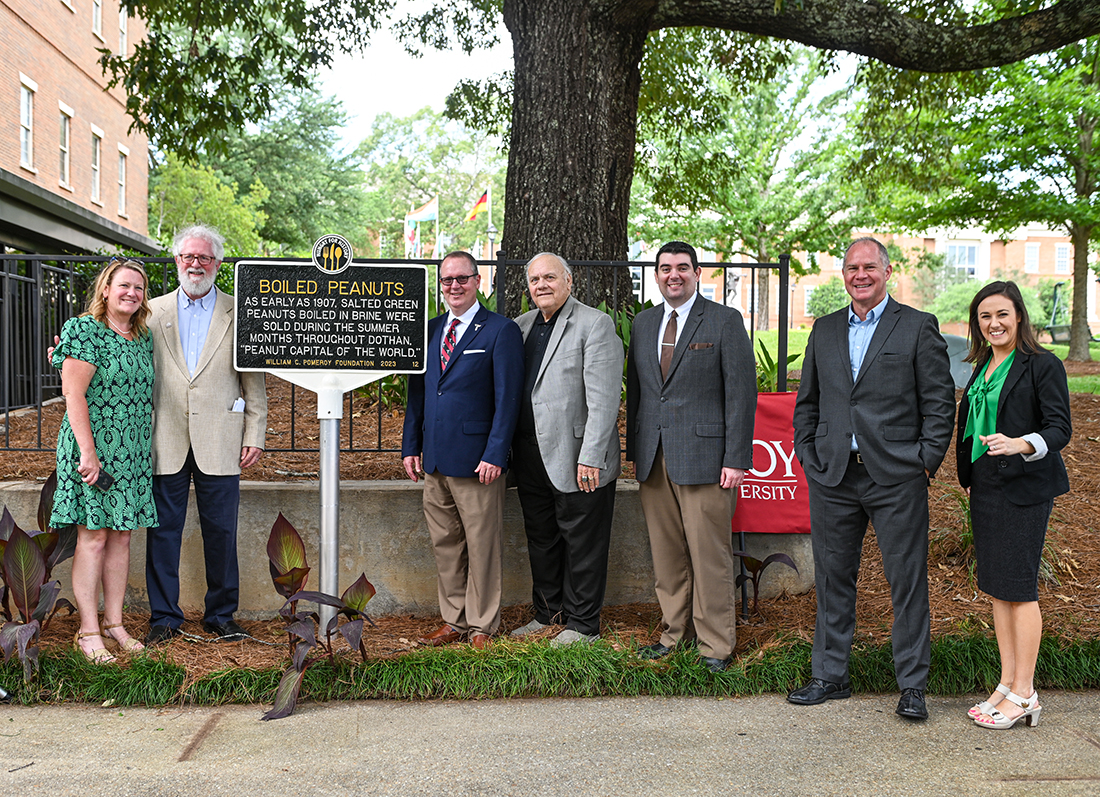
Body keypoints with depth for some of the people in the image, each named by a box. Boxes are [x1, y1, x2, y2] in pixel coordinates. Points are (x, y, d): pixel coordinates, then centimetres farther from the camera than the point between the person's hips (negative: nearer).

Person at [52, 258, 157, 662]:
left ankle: (114, 623, 17)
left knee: (121, 537, 9)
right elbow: (74, 393, -14)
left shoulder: (143, 337, 13)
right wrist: (88, 452, -19)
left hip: (133, 452, 7)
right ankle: (88, 632, 3)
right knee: (93, 537, -4)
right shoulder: (84, 331, -8)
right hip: (93, 449, -7)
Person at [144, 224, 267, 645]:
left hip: (219, 444, -1)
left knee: (220, 532, 4)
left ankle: (221, 615, 17)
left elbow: (253, 381, 6)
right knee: (163, 530, 5)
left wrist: (255, 435, 0)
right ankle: (164, 617, 16)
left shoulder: (239, 315, 6)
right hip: (165, 443, 1)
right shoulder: (153, 311, 10)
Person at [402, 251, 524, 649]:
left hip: (476, 459, -6)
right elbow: (417, 391, 17)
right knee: (444, 543, 13)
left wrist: (495, 454, -15)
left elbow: (507, 399, -9)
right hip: (434, 459, 6)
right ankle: (453, 621, 24)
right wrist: (410, 446, 10)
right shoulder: (429, 330, 13)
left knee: (481, 545, 2)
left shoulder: (501, 331, -5)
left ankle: (481, 627, 14)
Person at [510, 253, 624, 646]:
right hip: (531, 458, 7)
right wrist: (505, 450, 9)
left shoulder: (595, 324, -9)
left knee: (581, 541, 4)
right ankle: (547, 612, 32)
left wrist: (590, 458, -19)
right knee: (541, 538, 16)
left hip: (576, 458, -6)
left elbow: (603, 399, -15)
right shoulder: (521, 325, 12)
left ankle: (582, 624, 16)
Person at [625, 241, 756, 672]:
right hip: (653, 458, 5)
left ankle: (714, 644, 10)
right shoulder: (643, 322, 15)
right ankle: (675, 631, 23)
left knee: (709, 554, -1)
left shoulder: (725, 321, -2)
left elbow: (741, 391, -5)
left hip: (704, 457, -5)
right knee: (666, 553, 9)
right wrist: (634, 451, 12)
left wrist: (736, 458, -11)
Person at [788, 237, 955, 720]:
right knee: (833, 579, 10)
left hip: (896, 478, -4)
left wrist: (927, 461, -7)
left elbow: (940, 401, -1)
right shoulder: (824, 330, 13)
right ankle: (830, 676, 22)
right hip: (833, 478, 4)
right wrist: (807, 456, 8)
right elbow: (807, 401, 17)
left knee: (907, 581, 1)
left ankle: (912, 685, 13)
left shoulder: (918, 327, 1)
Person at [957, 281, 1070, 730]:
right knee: (996, 588, 10)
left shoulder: (1042, 365, -9)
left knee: (1018, 587, -5)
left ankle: (1024, 694, 4)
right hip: (986, 489, 8)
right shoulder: (982, 367, 14)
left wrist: (1020, 444, -31)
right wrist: (968, 479, 18)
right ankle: (1007, 686, 19)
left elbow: (1059, 428, -14)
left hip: (1025, 487, -7)